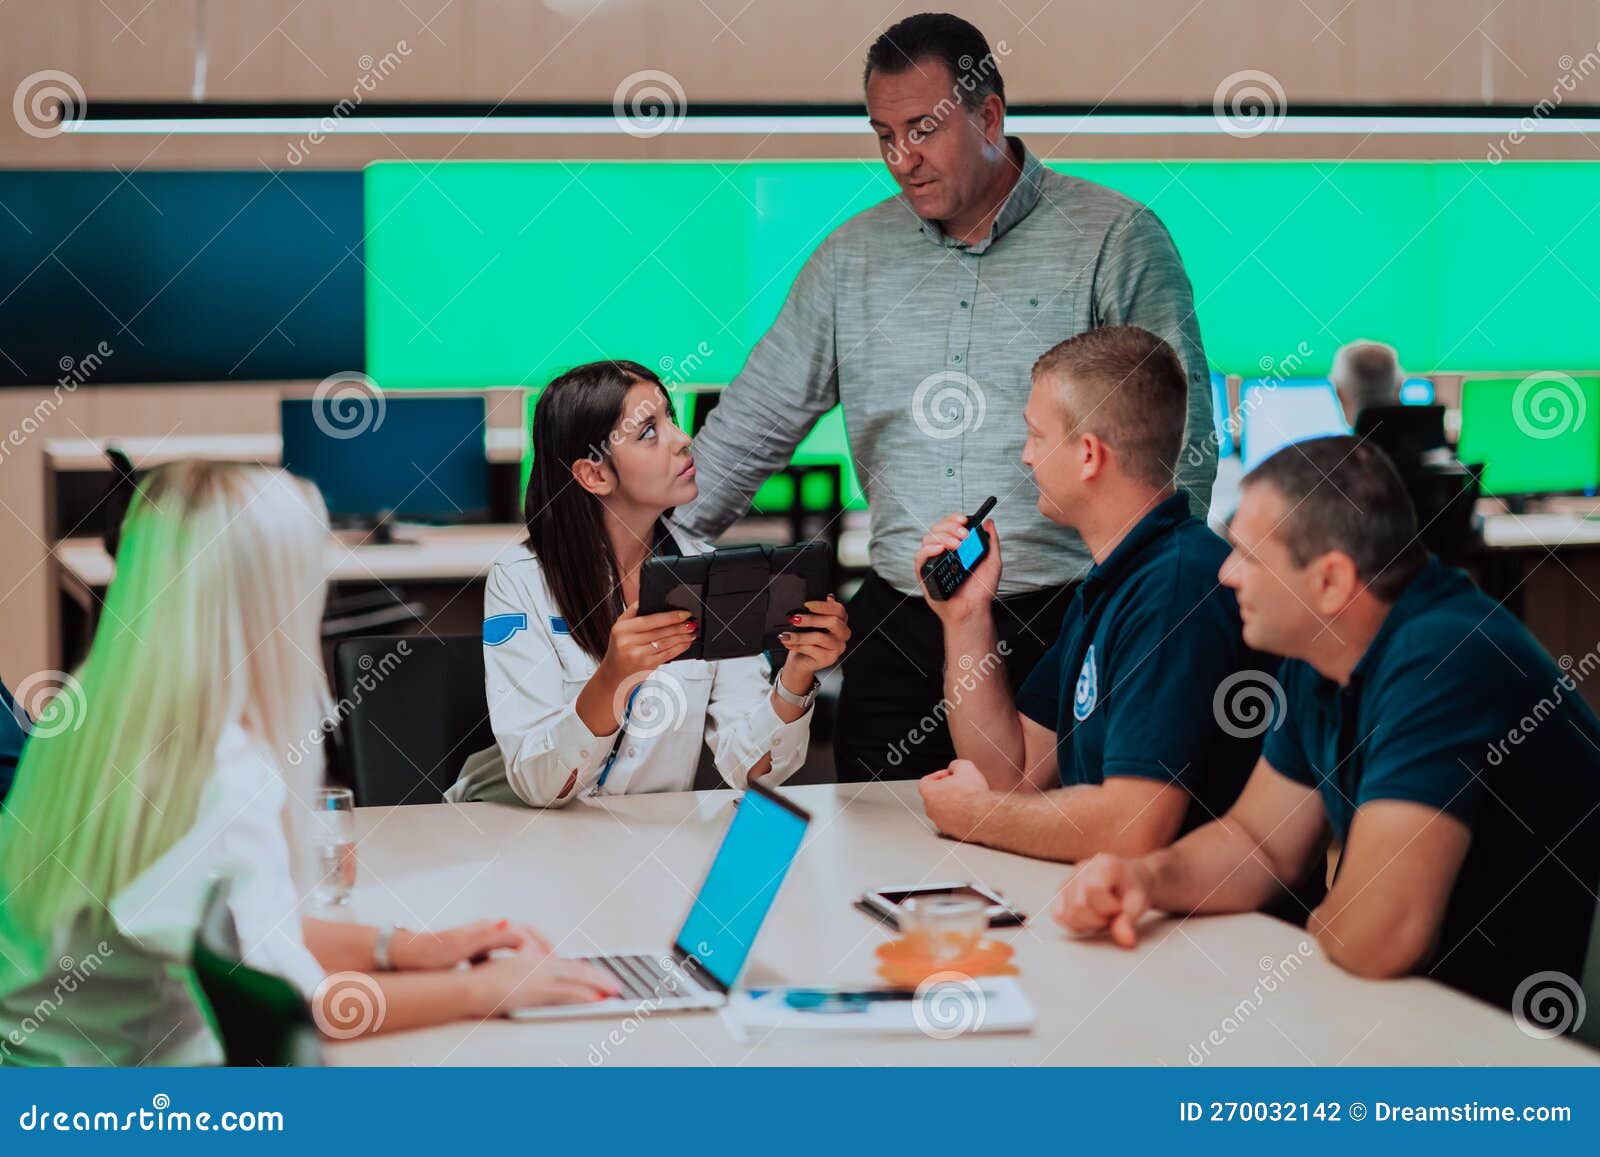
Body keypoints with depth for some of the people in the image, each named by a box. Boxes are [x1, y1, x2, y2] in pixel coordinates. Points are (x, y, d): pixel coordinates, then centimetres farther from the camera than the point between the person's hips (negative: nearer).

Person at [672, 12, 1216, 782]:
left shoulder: (1116, 242, -2)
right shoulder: (854, 256, 10)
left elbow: (1182, 442, -3)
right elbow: (753, 422, 13)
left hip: (1062, 627, -3)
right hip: (898, 629, 4)